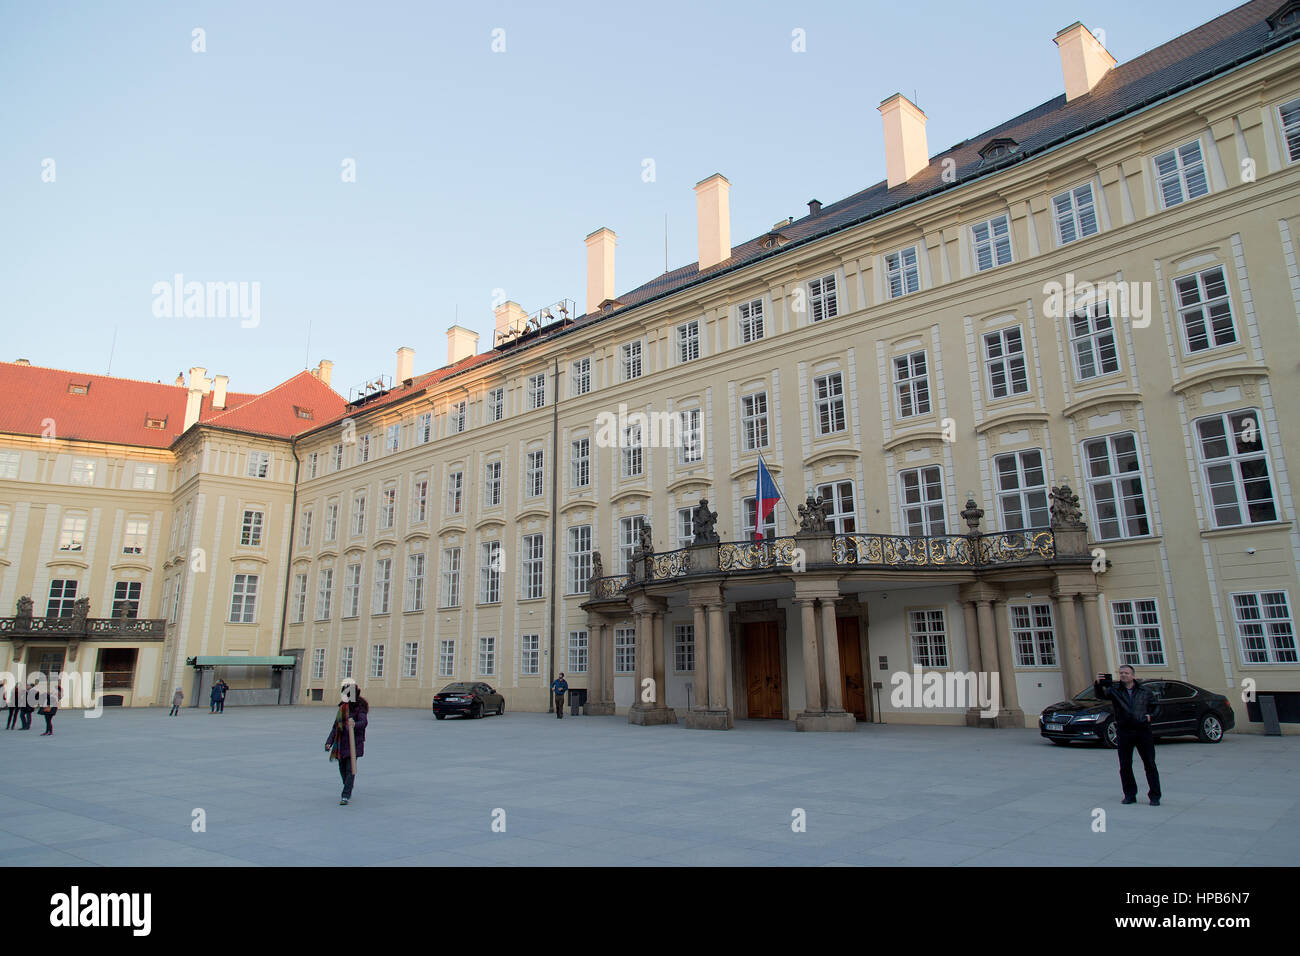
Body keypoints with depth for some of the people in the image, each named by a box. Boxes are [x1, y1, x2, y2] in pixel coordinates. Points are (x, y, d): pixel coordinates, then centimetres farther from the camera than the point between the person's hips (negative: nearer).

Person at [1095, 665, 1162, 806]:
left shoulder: (1145, 691, 8)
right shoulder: (1114, 690, 3)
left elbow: (1156, 706, 14)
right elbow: (1101, 695, -13)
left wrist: (1151, 716, -5)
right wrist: (1097, 684, -34)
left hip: (1143, 731, 0)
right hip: (1124, 732, 0)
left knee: (1150, 764, 2)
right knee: (1125, 766, 5)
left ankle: (1154, 796, 12)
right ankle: (1130, 794, 17)